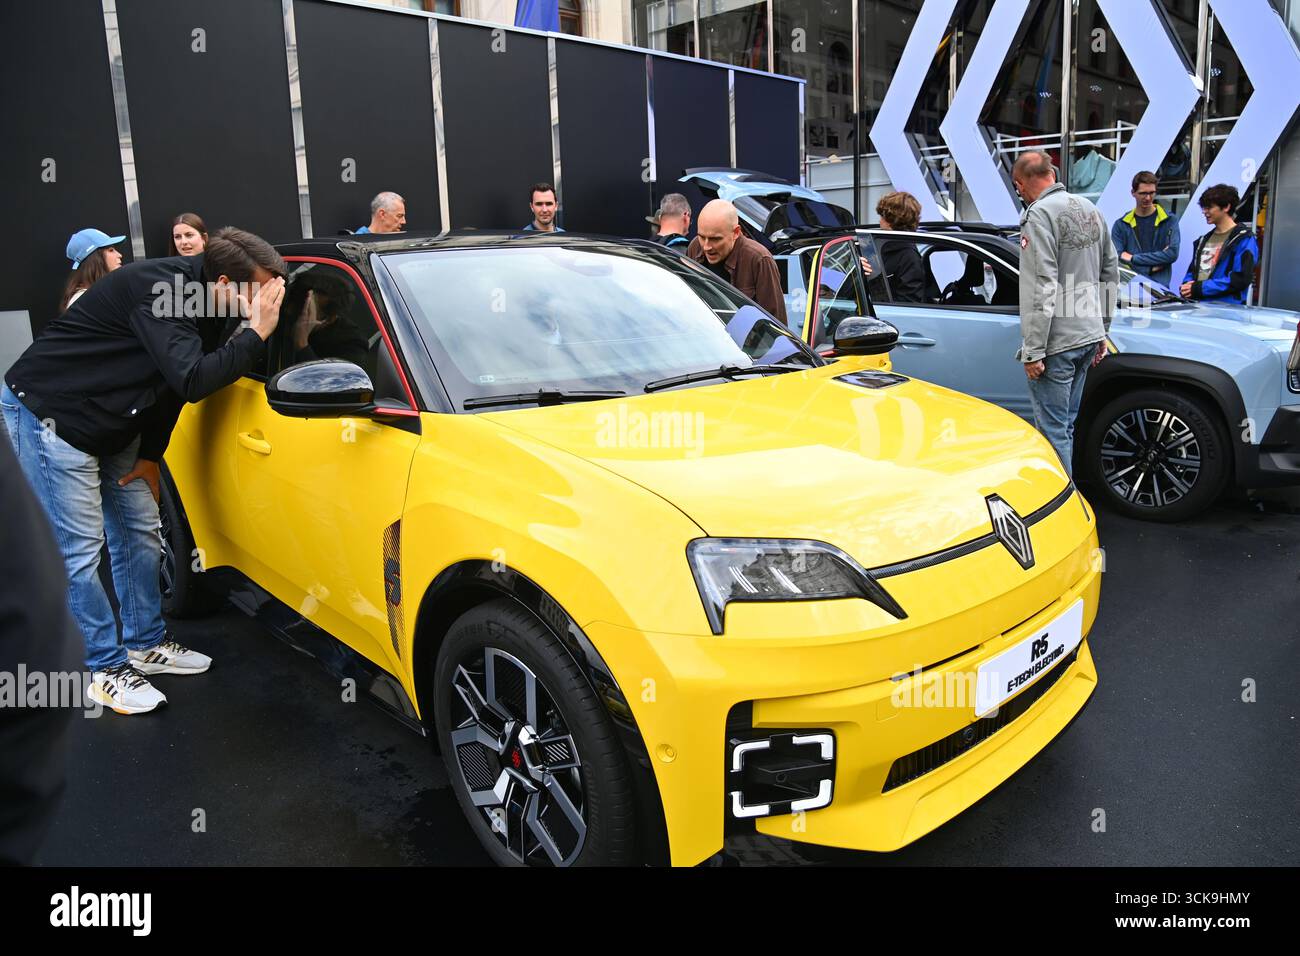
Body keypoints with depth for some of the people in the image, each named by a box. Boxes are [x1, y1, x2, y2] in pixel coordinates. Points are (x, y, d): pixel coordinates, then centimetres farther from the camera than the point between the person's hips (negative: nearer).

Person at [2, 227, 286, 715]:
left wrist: (150, 454, 10)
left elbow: (171, 380, 10)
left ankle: (146, 643, 24)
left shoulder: (189, 294, 1)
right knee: (78, 548, -5)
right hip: (46, 414, -9)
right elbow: (191, 381, -35)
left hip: (110, 424, 9)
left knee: (139, 531, 11)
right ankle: (104, 668, 6)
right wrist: (256, 333, -31)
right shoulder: (159, 288, -27)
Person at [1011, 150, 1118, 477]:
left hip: (1055, 342, -9)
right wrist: (1102, 330, 25)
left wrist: (1033, 350, -18)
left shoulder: (1040, 214, -13)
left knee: (1053, 431, -3)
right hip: (1088, 335, 9)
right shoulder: (1090, 209, 13)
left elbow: (1043, 288, -20)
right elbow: (1111, 273, 18)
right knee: (1065, 426, 18)